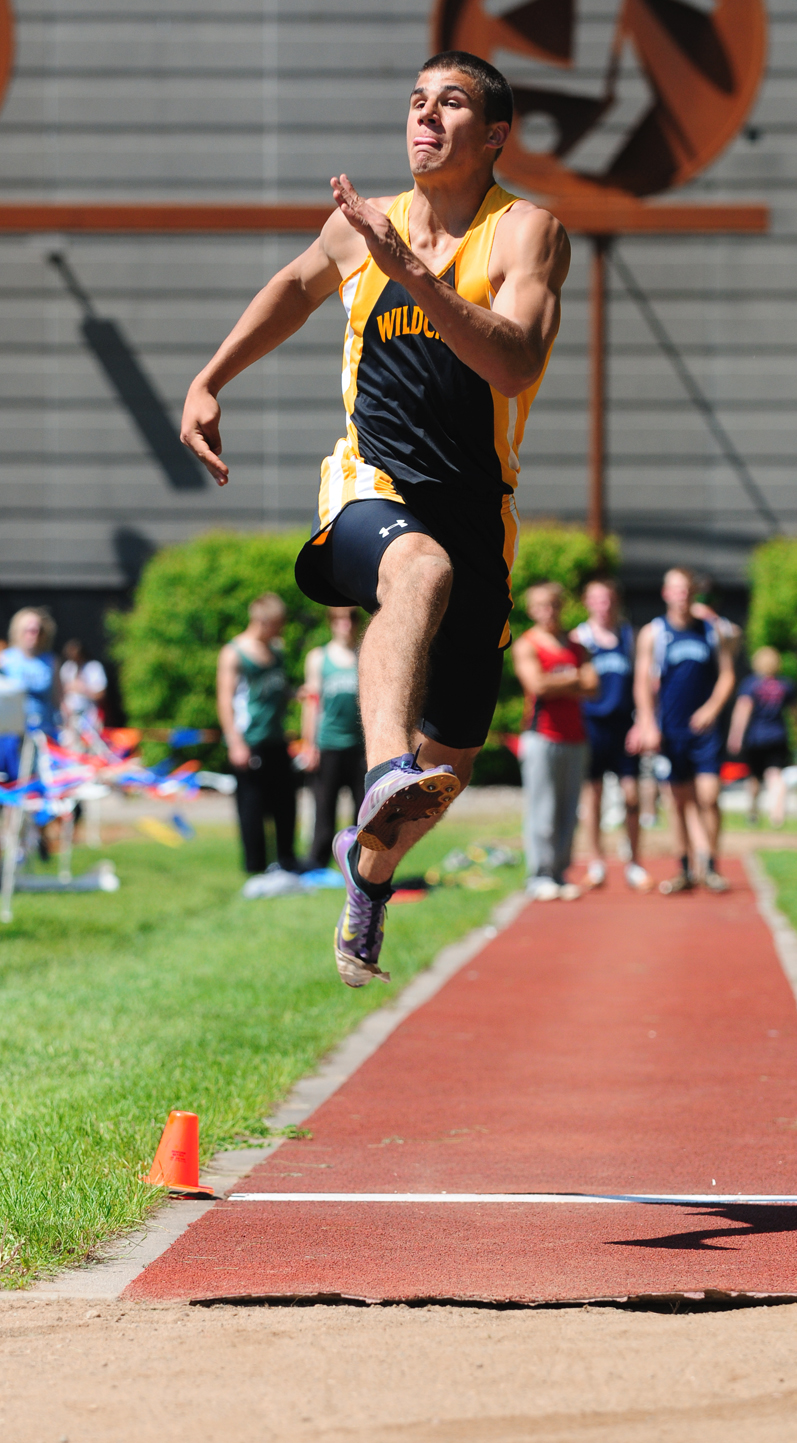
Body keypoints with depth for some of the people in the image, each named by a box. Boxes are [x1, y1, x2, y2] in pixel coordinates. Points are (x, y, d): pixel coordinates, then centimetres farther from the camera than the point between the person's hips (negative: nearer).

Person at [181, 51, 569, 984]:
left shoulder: (527, 233, -6)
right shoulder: (364, 224, 5)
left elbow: (515, 366, -23)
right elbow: (297, 286, 28)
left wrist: (412, 272, -30)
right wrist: (208, 381, 21)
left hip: (476, 511, 1)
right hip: (372, 487, -1)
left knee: (449, 760, 9)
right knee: (420, 568, -39)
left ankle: (370, 859, 42)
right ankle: (385, 773, -60)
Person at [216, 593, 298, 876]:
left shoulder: (276, 650, 14)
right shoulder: (234, 653, -6)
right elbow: (225, 699, -9)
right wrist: (236, 743, -15)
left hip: (276, 741, 6)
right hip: (249, 742, -6)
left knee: (285, 801, 7)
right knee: (251, 805, -3)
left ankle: (287, 862, 19)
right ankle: (255, 866, 5)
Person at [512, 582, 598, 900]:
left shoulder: (576, 648, 17)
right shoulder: (525, 645, 2)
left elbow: (592, 687, 5)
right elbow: (537, 684, -13)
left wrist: (557, 684, -8)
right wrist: (573, 681, -1)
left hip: (574, 738, 5)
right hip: (541, 737, -5)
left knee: (568, 812, 4)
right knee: (542, 811, -7)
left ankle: (560, 874, 9)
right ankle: (540, 876, -4)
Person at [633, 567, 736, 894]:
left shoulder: (712, 631, 7)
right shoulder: (652, 634, 4)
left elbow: (727, 675, 7)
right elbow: (643, 681, 1)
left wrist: (712, 708, -9)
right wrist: (648, 725, -8)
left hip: (705, 728, 0)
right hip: (671, 730, 0)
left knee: (708, 796, -9)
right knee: (679, 800, 5)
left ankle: (711, 866, 2)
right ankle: (685, 869, 14)